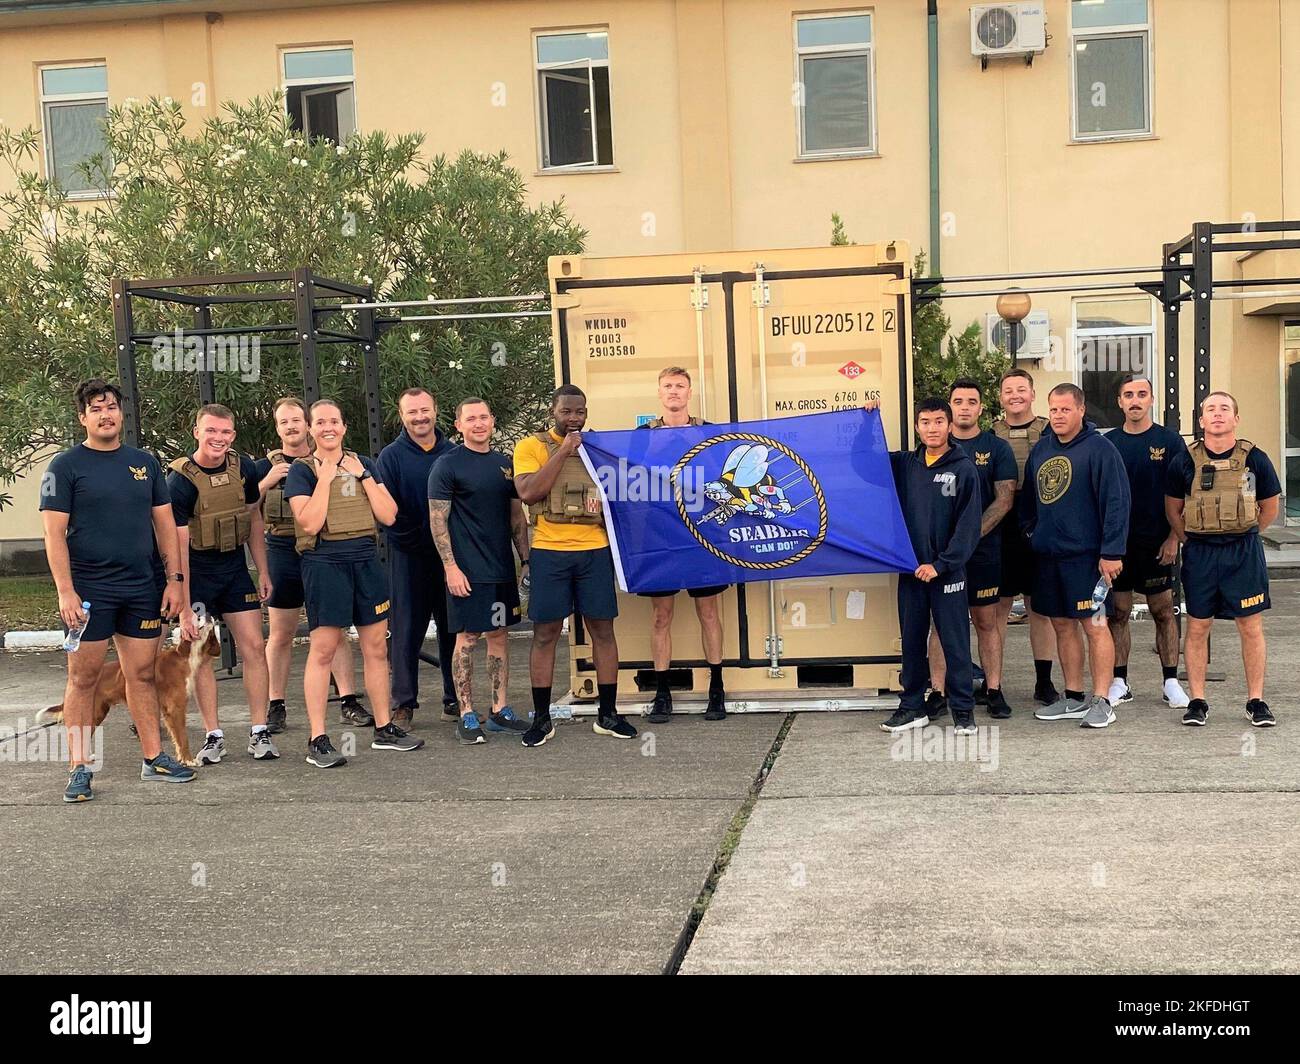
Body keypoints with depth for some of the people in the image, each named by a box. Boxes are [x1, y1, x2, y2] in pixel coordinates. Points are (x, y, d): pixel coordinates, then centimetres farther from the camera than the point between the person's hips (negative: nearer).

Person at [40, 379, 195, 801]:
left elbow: (165, 525, 12)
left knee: (142, 674, 8)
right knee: (83, 677, 1)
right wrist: (65, 591, -14)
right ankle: (79, 768, 7)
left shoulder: (144, 462, 11)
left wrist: (174, 579, 4)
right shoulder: (65, 465, -1)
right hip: (89, 591, -3)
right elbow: (54, 533, -6)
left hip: (144, 588, 4)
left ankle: (154, 759, 15)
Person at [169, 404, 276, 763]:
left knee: (254, 647, -1)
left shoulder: (244, 468, -3)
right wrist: (184, 606, -21)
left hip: (235, 568, 4)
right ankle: (214, 736, 11)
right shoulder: (181, 480, -17)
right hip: (196, 572, -4)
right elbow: (178, 546, -19)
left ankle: (259, 733, 7)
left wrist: (263, 572, 8)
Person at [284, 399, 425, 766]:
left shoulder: (363, 463, 12)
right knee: (323, 649, -6)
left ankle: (384, 729, 19)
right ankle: (318, 740, 0)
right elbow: (309, 522, -15)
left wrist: (363, 476, -4)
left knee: (376, 646, 8)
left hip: (366, 561, 5)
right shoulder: (302, 470, -1)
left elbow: (388, 515, 3)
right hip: (325, 564, -5)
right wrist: (325, 478, -12)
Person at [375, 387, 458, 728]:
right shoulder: (391, 456, -1)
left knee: (453, 628, 8)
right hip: (409, 556, -2)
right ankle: (403, 704, 9)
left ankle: (454, 699, 18)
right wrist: (416, 538, -14)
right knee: (407, 630, 1)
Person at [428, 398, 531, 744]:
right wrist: (451, 566, -14)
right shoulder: (447, 465, -5)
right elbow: (438, 520, -8)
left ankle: (500, 710, 18)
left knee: (499, 636, 10)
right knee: (467, 639, -2)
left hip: (503, 568, 6)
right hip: (468, 570, -6)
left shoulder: (505, 464, 12)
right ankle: (467, 716, 5)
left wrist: (526, 558, 12)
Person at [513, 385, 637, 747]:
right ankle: (542, 719, 11)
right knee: (545, 633, 1)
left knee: (602, 629, 5)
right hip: (549, 551, -3)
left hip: (595, 550, 3)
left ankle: (607, 714, 15)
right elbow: (528, 492, -13)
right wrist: (563, 451, -12)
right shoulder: (530, 445, 2)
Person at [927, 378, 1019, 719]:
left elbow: (1005, 499, -3)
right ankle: (937, 692, 5)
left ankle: (993, 690, 11)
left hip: (984, 549, -1)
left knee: (986, 621, 5)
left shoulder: (997, 447, 4)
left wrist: (972, 534, -11)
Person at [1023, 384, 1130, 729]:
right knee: (1063, 625, 12)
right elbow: (1028, 500, 21)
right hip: (1046, 555, 7)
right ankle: (1073, 698, 22)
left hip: (1085, 555, -7)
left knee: (1094, 625, -3)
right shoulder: (1040, 450, 12)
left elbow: (1116, 503, -13)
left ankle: (1101, 702, 2)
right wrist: (1029, 533, 12)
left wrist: (1111, 552, -17)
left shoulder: (1099, 448, -8)